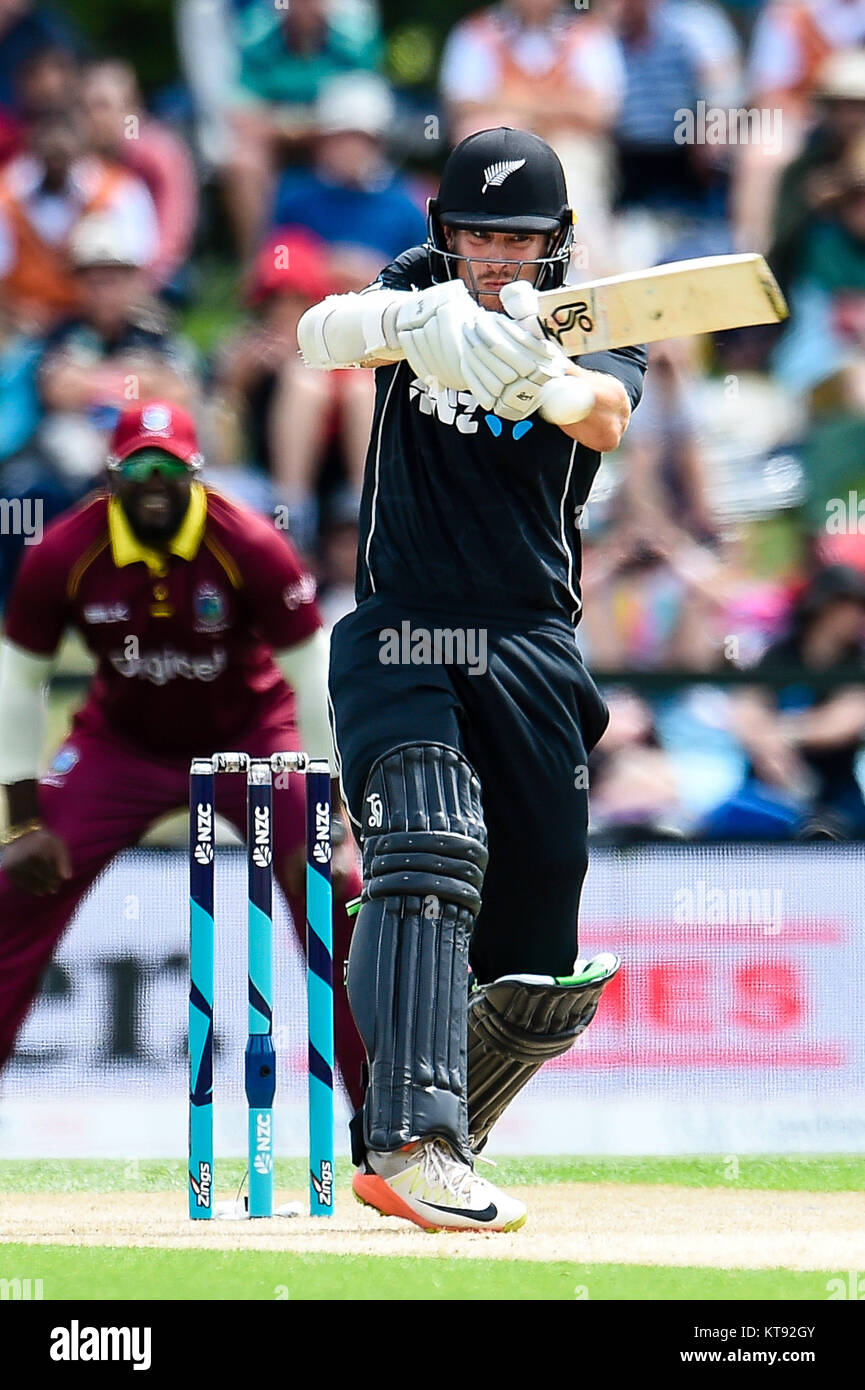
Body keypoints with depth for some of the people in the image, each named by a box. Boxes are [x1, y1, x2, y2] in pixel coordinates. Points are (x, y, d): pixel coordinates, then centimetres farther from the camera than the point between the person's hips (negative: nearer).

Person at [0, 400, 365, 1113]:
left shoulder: (252, 547, -24)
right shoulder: (63, 556, -19)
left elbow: (316, 678, -18)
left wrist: (327, 821, -20)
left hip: (250, 736, -1)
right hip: (122, 744, 2)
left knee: (337, 891, -16)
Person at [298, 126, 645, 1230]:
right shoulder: (417, 292, 6)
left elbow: (606, 415, -20)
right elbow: (320, 337, -16)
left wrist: (539, 381, -44)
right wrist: (406, 324, -39)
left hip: (531, 650, 2)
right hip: (398, 642, -2)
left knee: (538, 977, 5)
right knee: (429, 848, -27)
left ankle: (423, 1147, 27)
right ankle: (410, 1143, -38)